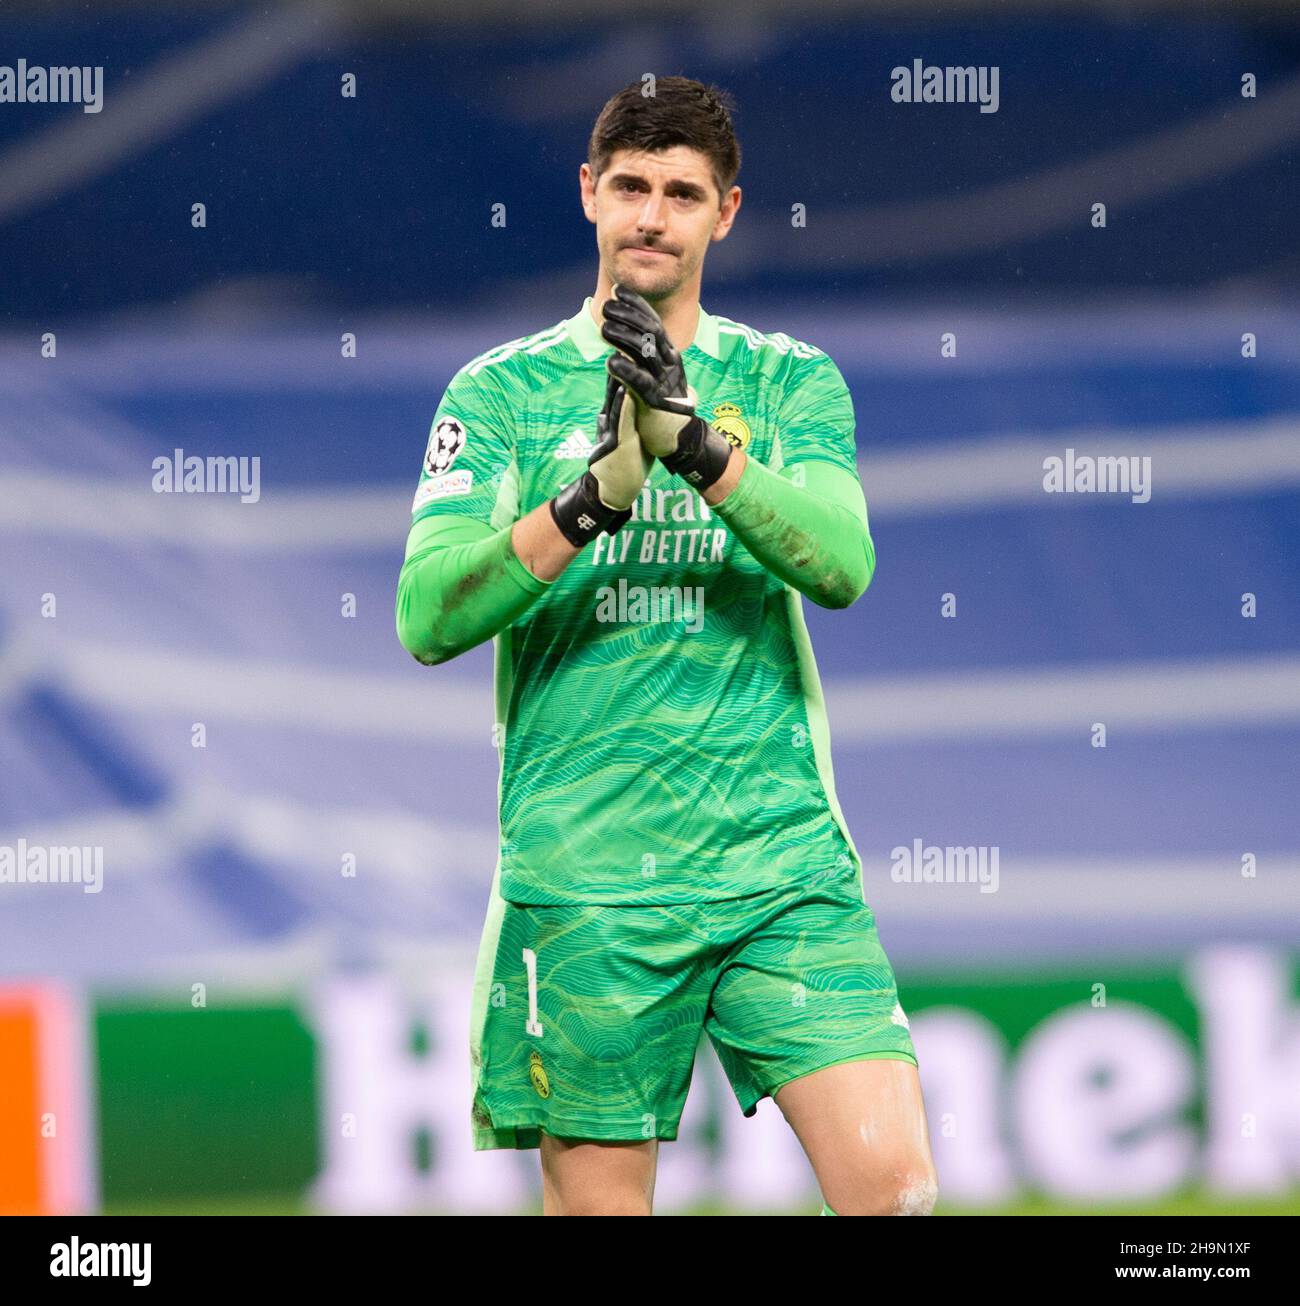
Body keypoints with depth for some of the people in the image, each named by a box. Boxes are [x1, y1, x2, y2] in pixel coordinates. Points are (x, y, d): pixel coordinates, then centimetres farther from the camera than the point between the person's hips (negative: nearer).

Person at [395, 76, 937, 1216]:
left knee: (893, 1183, -14)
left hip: (782, 860, 1)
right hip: (585, 875, -1)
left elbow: (842, 564, -7)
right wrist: (588, 499, -20)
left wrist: (696, 441, -21)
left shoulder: (790, 382, 11)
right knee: (597, 1202, -1)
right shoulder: (502, 390, 7)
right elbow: (429, 616, -6)